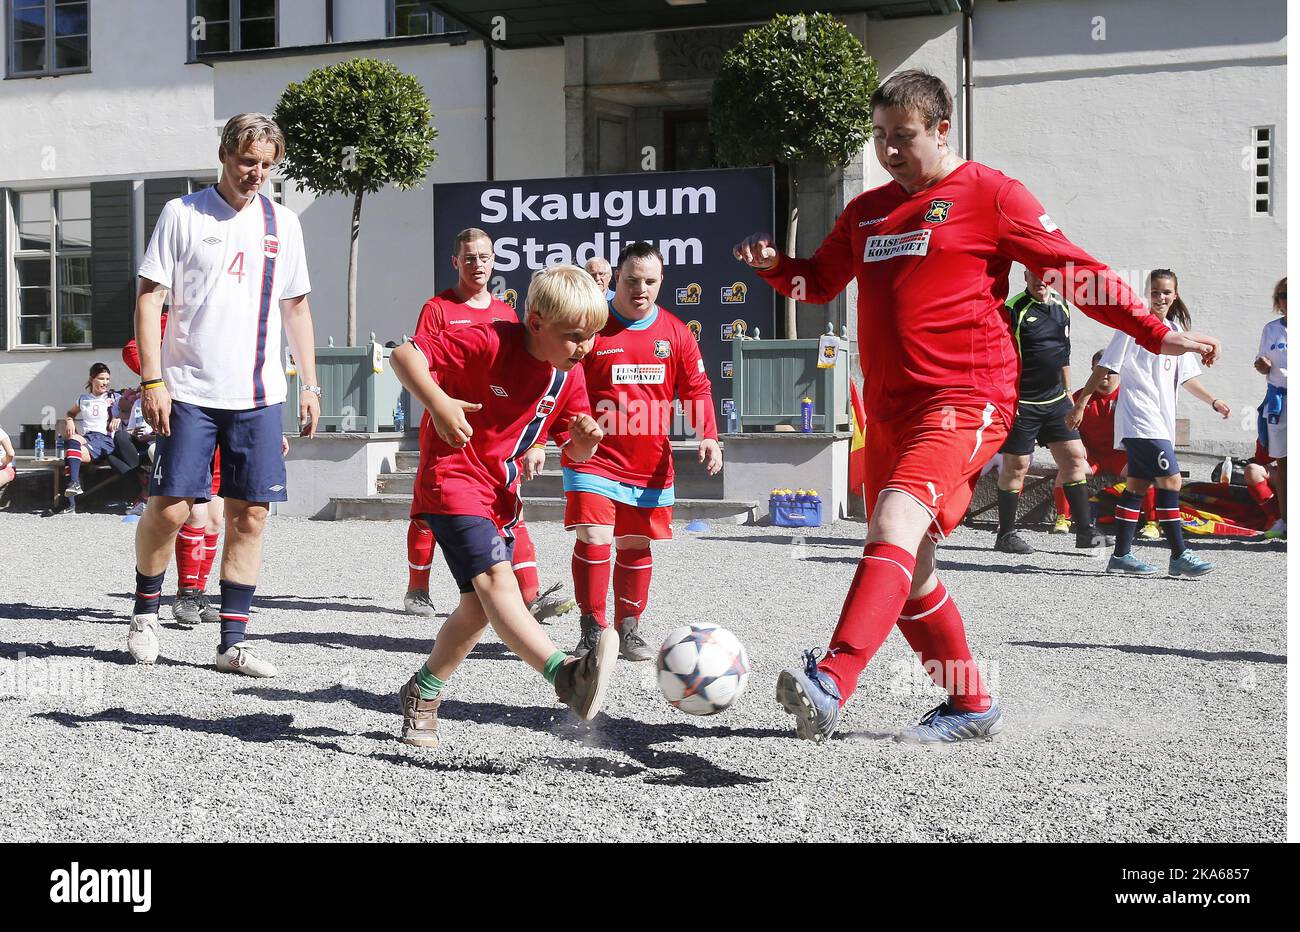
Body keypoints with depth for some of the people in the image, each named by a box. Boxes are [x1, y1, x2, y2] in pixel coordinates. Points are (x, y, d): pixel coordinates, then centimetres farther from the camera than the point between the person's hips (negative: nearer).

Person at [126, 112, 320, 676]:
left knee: (250, 515, 1)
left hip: (260, 396, 3)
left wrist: (310, 386, 11)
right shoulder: (183, 214, 1)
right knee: (169, 508, -5)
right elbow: (149, 297, -1)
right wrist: (152, 380, -9)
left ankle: (233, 641, 9)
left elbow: (296, 308, 17)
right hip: (190, 391, -3)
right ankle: (145, 609, 21)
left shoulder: (282, 223, 11)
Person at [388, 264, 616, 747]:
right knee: (496, 579, -26)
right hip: (453, 477, -8)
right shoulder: (489, 343, -18)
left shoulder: (569, 375, 3)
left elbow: (576, 452, 9)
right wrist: (437, 402, -35)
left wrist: (586, 436, -15)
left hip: (501, 491, 8)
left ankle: (423, 692, 31)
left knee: (480, 606, 11)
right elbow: (405, 353, -21)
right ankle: (566, 674, -44)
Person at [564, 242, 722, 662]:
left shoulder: (676, 334, 5)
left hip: (650, 465, 3)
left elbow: (697, 390, 10)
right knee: (593, 538, -15)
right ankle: (592, 630, -1)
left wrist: (708, 435, -4)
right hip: (594, 458, -3)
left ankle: (629, 631, 25)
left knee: (637, 545, 11)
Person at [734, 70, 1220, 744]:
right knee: (906, 571, 10)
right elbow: (819, 282, 28)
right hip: (889, 410, 8)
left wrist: (1156, 334, 1)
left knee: (896, 523, -30)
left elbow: (1073, 271, 2)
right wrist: (774, 265, 7)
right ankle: (970, 706, 25)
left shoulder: (988, 194, 0)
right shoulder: (866, 212, 18)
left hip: (965, 400, -7)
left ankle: (828, 684, -42)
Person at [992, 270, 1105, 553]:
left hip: (1055, 401, 7)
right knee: (1016, 465, -1)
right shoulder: (1013, 309, -11)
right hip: (1021, 402, -7)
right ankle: (1005, 534, 10)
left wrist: (1067, 393, 22)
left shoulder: (1061, 307, 11)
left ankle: (1085, 530, 10)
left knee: (1075, 456, 3)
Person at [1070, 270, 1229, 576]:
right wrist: (1080, 404, -8)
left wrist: (1213, 401, 18)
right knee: (1170, 480, -14)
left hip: (1160, 421, 8)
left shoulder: (1177, 330, 16)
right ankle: (1179, 556, -12)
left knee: (1137, 485, 9)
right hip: (1140, 419, -8)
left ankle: (1121, 556, 14)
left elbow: (1186, 376, 24)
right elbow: (1105, 366, -6)